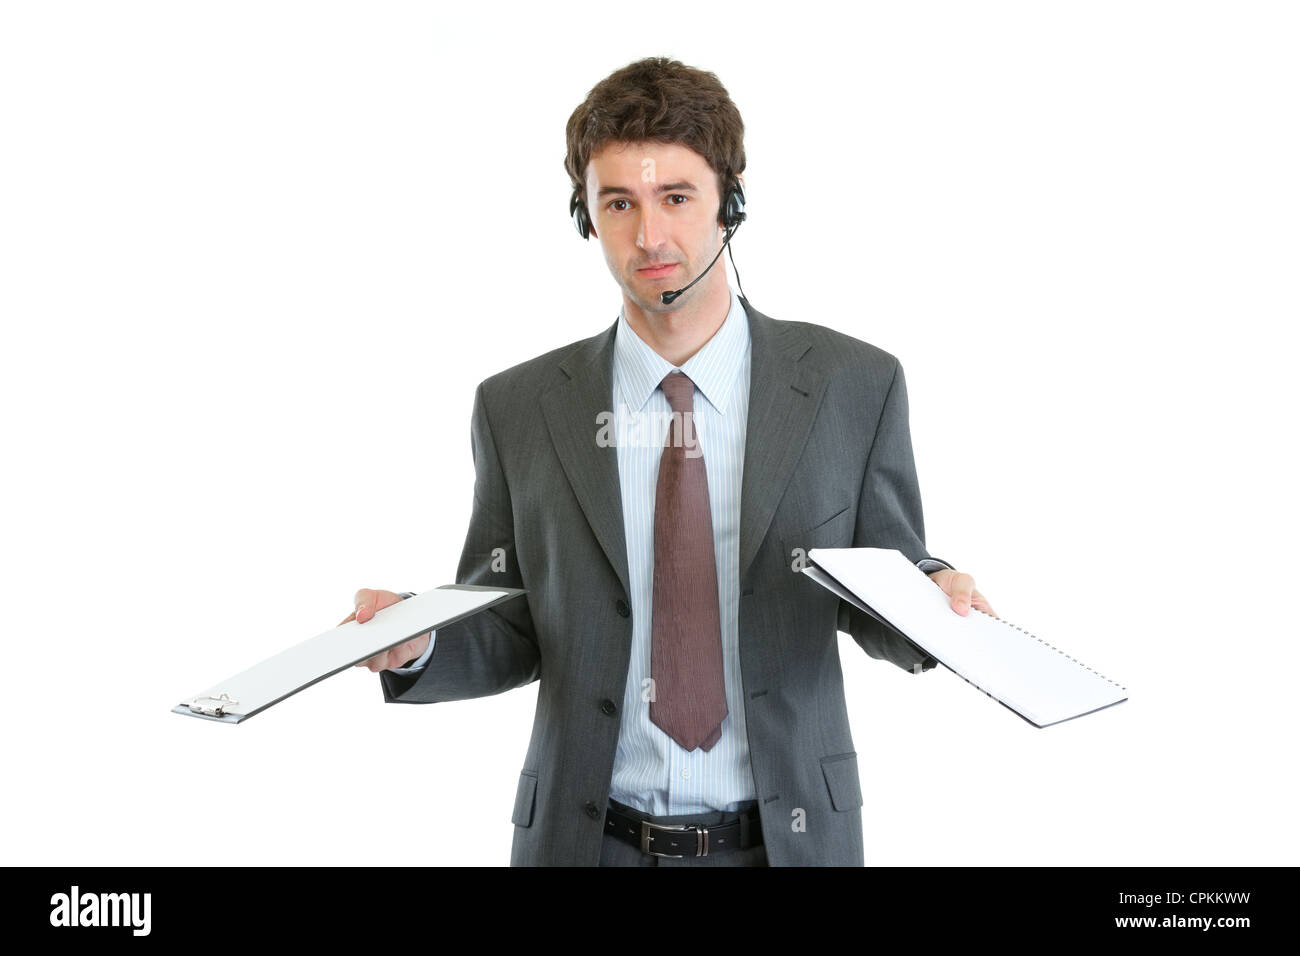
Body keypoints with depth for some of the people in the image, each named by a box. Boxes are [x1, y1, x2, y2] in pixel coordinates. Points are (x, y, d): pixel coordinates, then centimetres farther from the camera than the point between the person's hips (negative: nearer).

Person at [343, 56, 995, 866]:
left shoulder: (855, 387, -5)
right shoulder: (518, 411, -2)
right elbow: (513, 631, 3)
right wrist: (416, 645, -16)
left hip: (790, 834, 0)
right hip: (586, 837, 1)